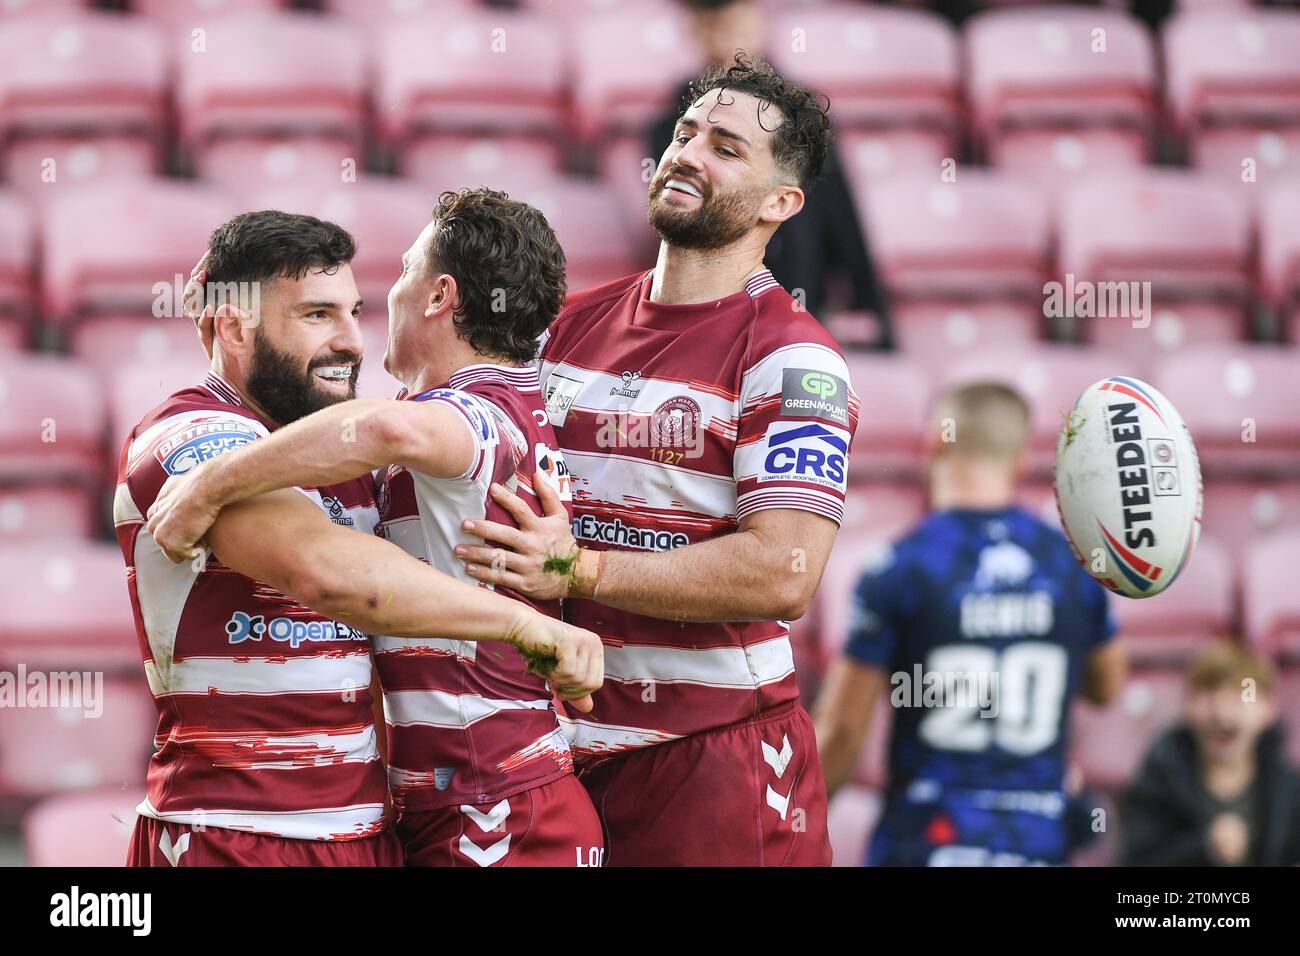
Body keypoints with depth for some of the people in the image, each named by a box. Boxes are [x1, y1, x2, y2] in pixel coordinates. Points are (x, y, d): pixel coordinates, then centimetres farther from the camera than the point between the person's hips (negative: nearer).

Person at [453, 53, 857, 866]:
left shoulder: (793, 360, -10)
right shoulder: (574, 324, 12)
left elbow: (783, 571, -20)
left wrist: (577, 569, -22)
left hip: (713, 755, -6)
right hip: (555, 741, 6)